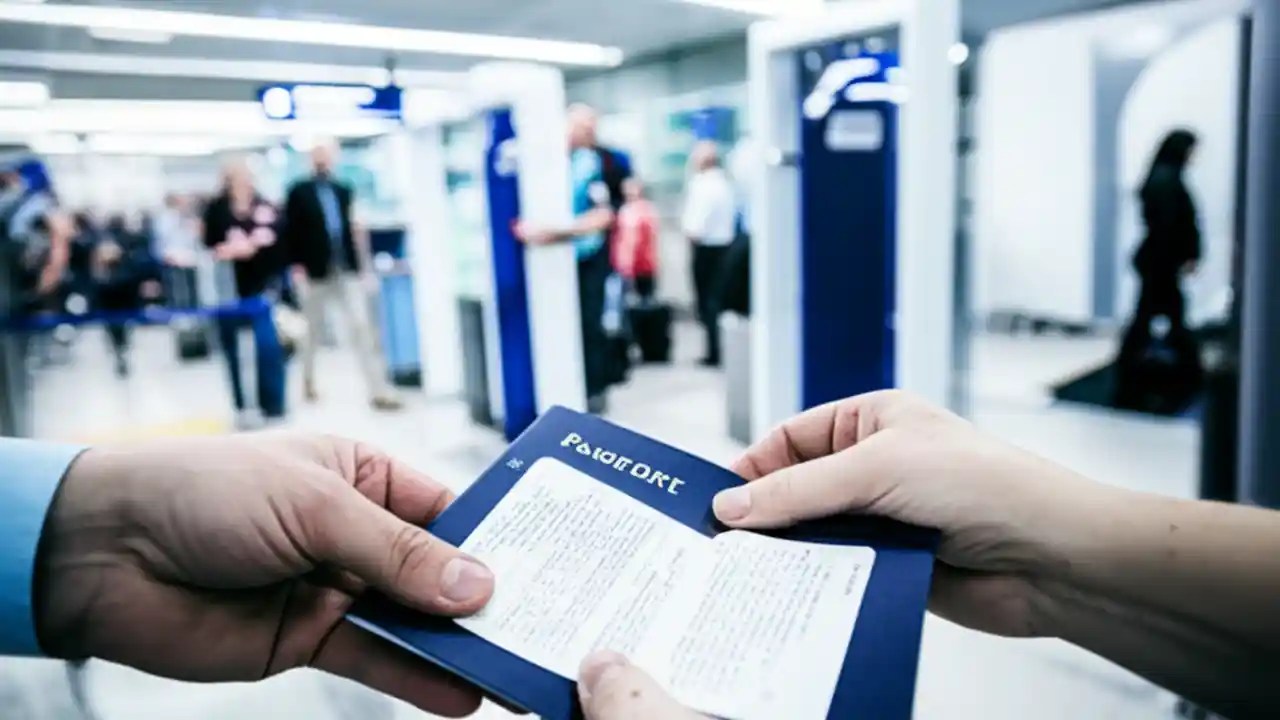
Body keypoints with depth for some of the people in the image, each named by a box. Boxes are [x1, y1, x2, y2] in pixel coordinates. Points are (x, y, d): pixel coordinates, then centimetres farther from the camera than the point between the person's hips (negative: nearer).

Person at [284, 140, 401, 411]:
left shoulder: (344, 190, 12)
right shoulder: (299, 192, 2)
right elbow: (291, 231, -2)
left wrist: (364, 262, 6)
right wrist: (297, 266, -11)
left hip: (348, 270, 2)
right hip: (317, 270, -2)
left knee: (362, 327, -7)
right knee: (313, 331, 13)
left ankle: (378, 391, -10)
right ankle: (308, 379, 36)